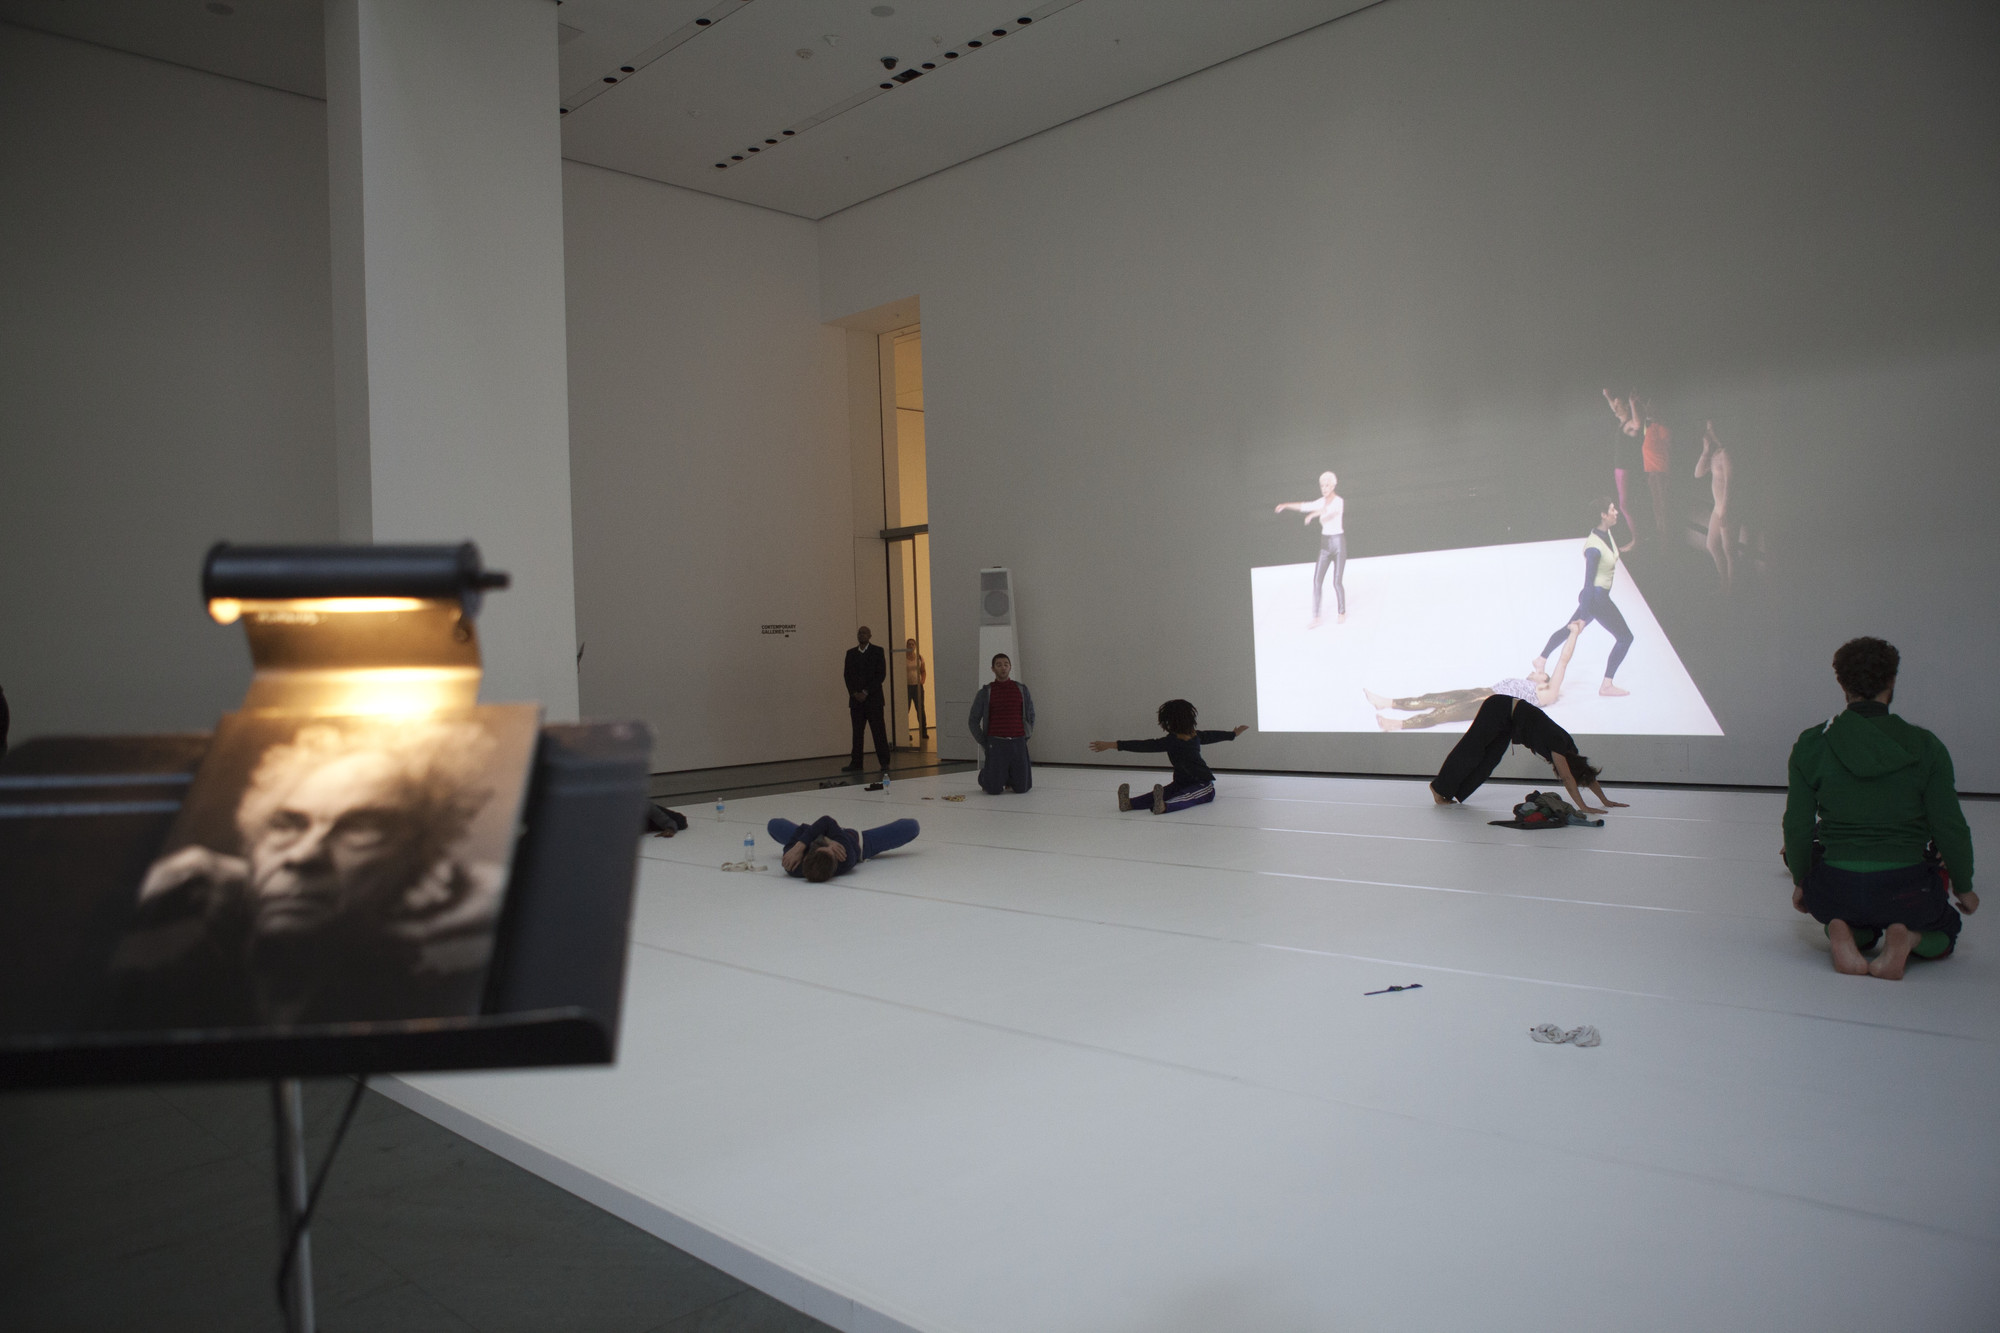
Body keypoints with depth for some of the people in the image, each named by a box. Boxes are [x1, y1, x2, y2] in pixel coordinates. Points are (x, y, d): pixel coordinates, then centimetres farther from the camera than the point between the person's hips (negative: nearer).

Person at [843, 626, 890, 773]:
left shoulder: (877, 651, 2)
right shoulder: (851, 653, 13)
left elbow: (881, 674, -4)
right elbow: (847, 675, 10)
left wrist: (866, 692, -10)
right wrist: (854, 693, -5)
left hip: (873, 699, -3)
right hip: (856, 700, 3)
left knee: (879, 731, -4)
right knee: (857, 732, 3)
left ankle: (884, 763, 0)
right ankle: (856, 764, 6)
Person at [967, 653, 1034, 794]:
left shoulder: (1021, 689, 7)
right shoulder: (985, 692, 1)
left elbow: (1030, 715, 18)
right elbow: (973, 720, 7)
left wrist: (1025, 738, 9)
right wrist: (984, 743, 2)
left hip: (1018, 742, 2)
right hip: (996, 743, -2)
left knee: (1022, 788, -2)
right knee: (994, 790, -6)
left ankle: (1009, 776, 33)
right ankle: (984, 775, 29)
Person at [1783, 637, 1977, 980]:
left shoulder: (1811, 744, -2)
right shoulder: (1926, 746, -3)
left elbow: (1797, 826, -1)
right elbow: (1951, 828, -2)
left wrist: (1801, 882, 16)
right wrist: (1963, 888, 16)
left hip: (1834, 888, 1)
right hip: (1907, 890, -1)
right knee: (1946, 926, 33)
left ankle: (1846, 932, -1)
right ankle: (1908, 939, -4)